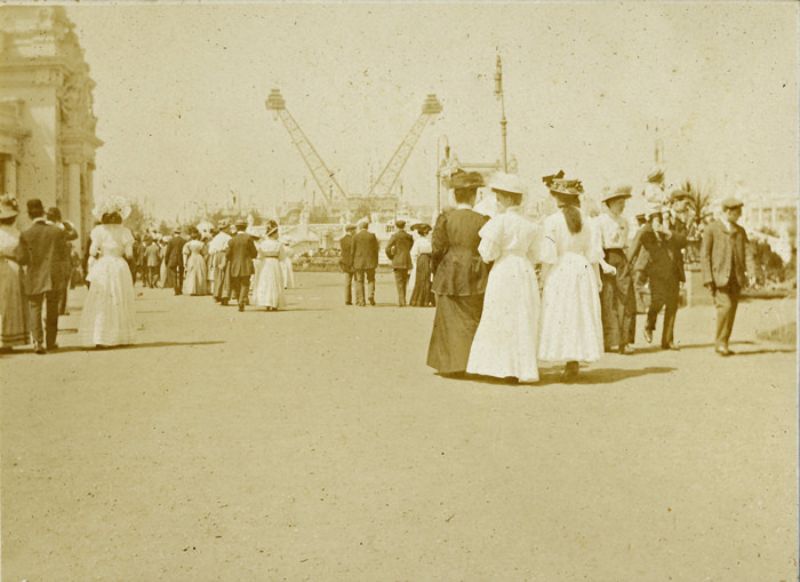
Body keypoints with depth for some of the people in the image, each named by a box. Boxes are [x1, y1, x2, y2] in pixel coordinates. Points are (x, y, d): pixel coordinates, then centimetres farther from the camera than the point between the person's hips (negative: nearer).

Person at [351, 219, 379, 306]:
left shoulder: (355, 236, -3)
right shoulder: (372, 236, -1)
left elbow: (353, 250, -3)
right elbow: (376, 249, 1)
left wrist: (352, 263, 5)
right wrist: (376, 262, 9)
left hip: (358, 262, -1)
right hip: (370, 261, 1)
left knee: (359, 281, 7)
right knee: (371, 280, 15)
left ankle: (361, 301, 4)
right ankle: (371, 295, -8)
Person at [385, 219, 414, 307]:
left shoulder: (395, 236, -9)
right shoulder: (409, 237, 6)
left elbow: (387, 248, -15)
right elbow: (411, 248, 12)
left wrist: (391, 257, -1)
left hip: (397, 261, -5)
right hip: (407, 261, 5)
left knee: (399, 282, -3)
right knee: (404, 281, 15)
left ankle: (401, 301, -10)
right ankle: (403, 300, 20)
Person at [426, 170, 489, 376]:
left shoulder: (445, 218, -6)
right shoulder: (482, 220, -5)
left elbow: (437, 249, -5)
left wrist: (436, 274, 8)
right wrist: (489, 277, 8)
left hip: (450, 274, 0)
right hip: (475, 276, 0)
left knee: (450, 319, 8)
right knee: (472, 319, 11)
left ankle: (451, 364, 7)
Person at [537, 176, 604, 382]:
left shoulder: (551, 221, -8)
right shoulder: (585, 222, 5)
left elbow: (548, 257, -11)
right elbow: (593, 254, 5)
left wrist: (543, 281, -5)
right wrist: (597, 279, 14)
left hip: (560, 273, -4)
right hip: (583, 272, 4)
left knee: (560, 318, 2)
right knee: (580, 317, 10)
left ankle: (570, 363, -1)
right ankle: (575, 361, 13)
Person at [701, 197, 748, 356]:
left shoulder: (740, 231, 16)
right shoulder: (712, 229, 1)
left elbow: (742, 255, 19)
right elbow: (704, 255, -3)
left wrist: (744, 276, 12)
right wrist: (708, 278, -11)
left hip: (736, 277, 5)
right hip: (719, 276, -5)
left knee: (732, 310, 3)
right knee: (725, 306, -18)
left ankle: (724, 344, 10)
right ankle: (720, 341, -7)